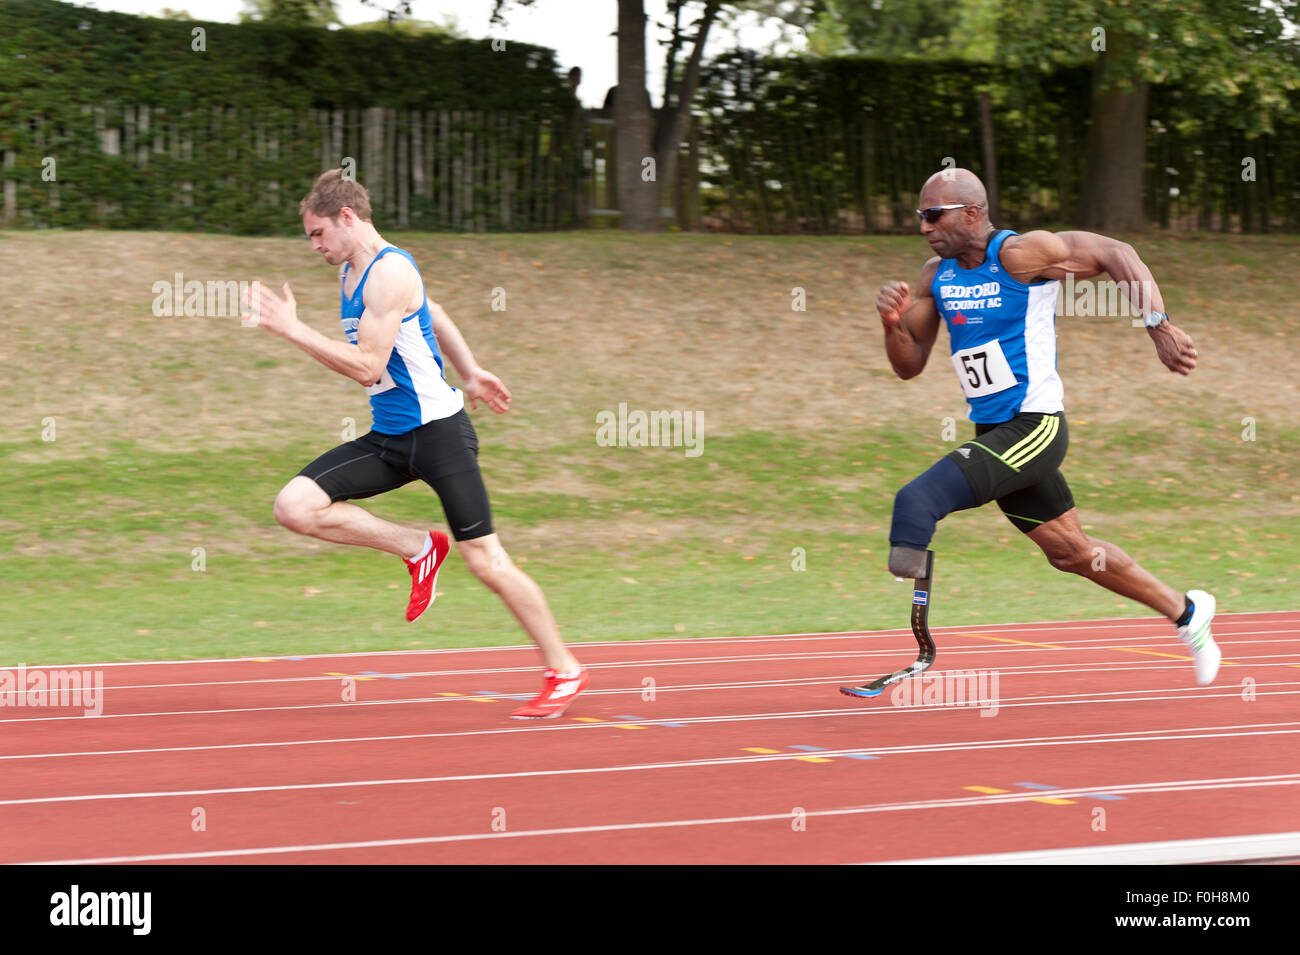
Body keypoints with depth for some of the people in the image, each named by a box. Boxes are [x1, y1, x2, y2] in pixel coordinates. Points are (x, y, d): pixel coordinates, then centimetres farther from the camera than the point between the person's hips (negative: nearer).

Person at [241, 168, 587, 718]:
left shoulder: (389, 272, -17)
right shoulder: (352, 272, 12)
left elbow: (367, 368, -23)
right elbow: (433, 315, 27)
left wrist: (292, 330, -22)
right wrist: (471, 373, 30)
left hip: (437, 430, -9)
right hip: (388, 437, 9)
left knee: (484, 559, -4)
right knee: (294, 507, -8)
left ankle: (565, 672, 10)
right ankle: (419, 549, 6)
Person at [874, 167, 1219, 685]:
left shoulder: (1020, 254, -13)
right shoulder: (936, 275, 7)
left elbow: (1115, 253, -8)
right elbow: (909, 365, 11)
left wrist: (1159, 326, -17)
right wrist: (892, 324, -11)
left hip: (1034, 427, -8)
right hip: (991, 431, 8)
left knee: (918, 501, -25)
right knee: (1069, 550, 19)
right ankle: (1187, 612, 37)